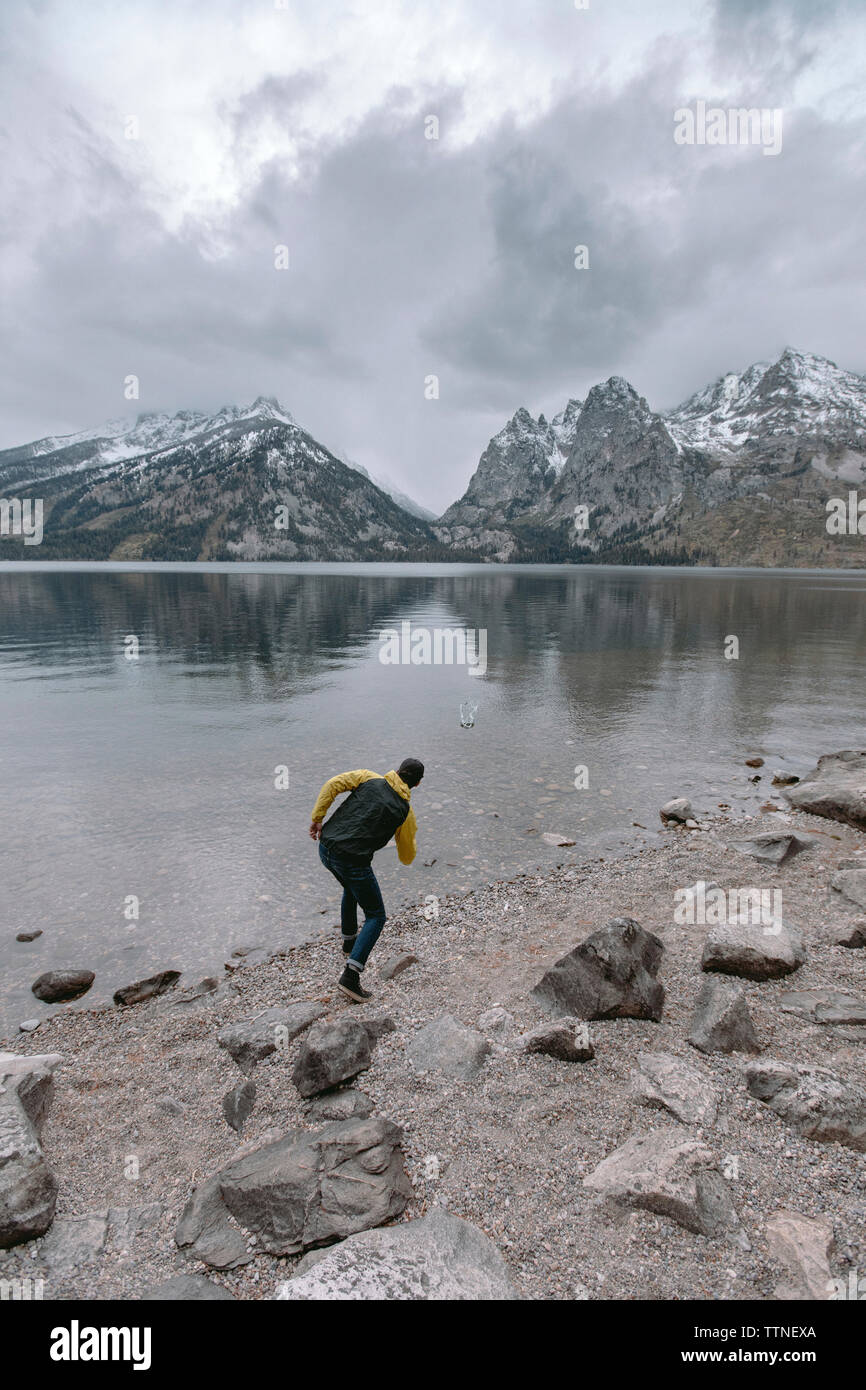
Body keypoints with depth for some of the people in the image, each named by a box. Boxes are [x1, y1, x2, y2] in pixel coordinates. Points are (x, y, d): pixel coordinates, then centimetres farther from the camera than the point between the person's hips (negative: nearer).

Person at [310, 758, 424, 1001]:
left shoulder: (369, 778, 8)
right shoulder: (405, 811, 3)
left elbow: (333, 784, -5)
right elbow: (406, 858, 12)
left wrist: (316, 819, 2)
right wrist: (412, 834, 30)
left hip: (326, 849, 5)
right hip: (353, 861, -5)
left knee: (351, 888, 35)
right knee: (376, 917, 10)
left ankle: (349, 943, 50)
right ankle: (350, 976, -4)